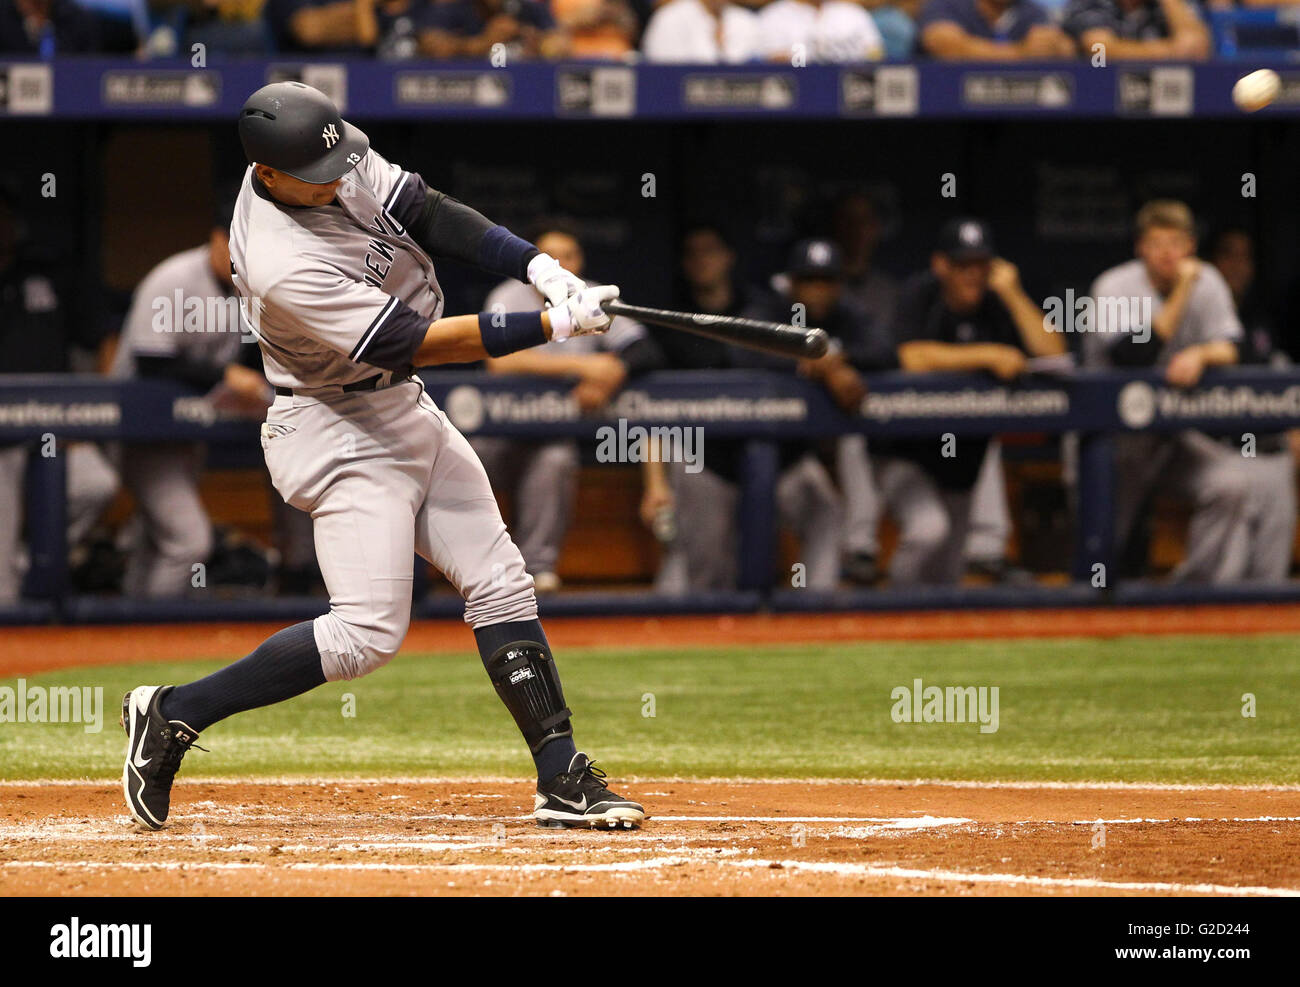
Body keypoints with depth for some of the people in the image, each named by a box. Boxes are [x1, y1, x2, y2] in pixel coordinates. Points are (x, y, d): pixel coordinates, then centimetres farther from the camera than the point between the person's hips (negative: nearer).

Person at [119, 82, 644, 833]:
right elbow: (413, 343, -28)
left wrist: (542, 268, -16)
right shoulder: (282, 268, -31)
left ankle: (562, 778, 7)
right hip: (341, 433, -9)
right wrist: (554, 326, -24)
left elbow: (429, 213, -2)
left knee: (502, 585, 5)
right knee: (370, 630, -15)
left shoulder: (340, 166, -8)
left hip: (405, 408, 9)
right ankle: (175, 714, -4)